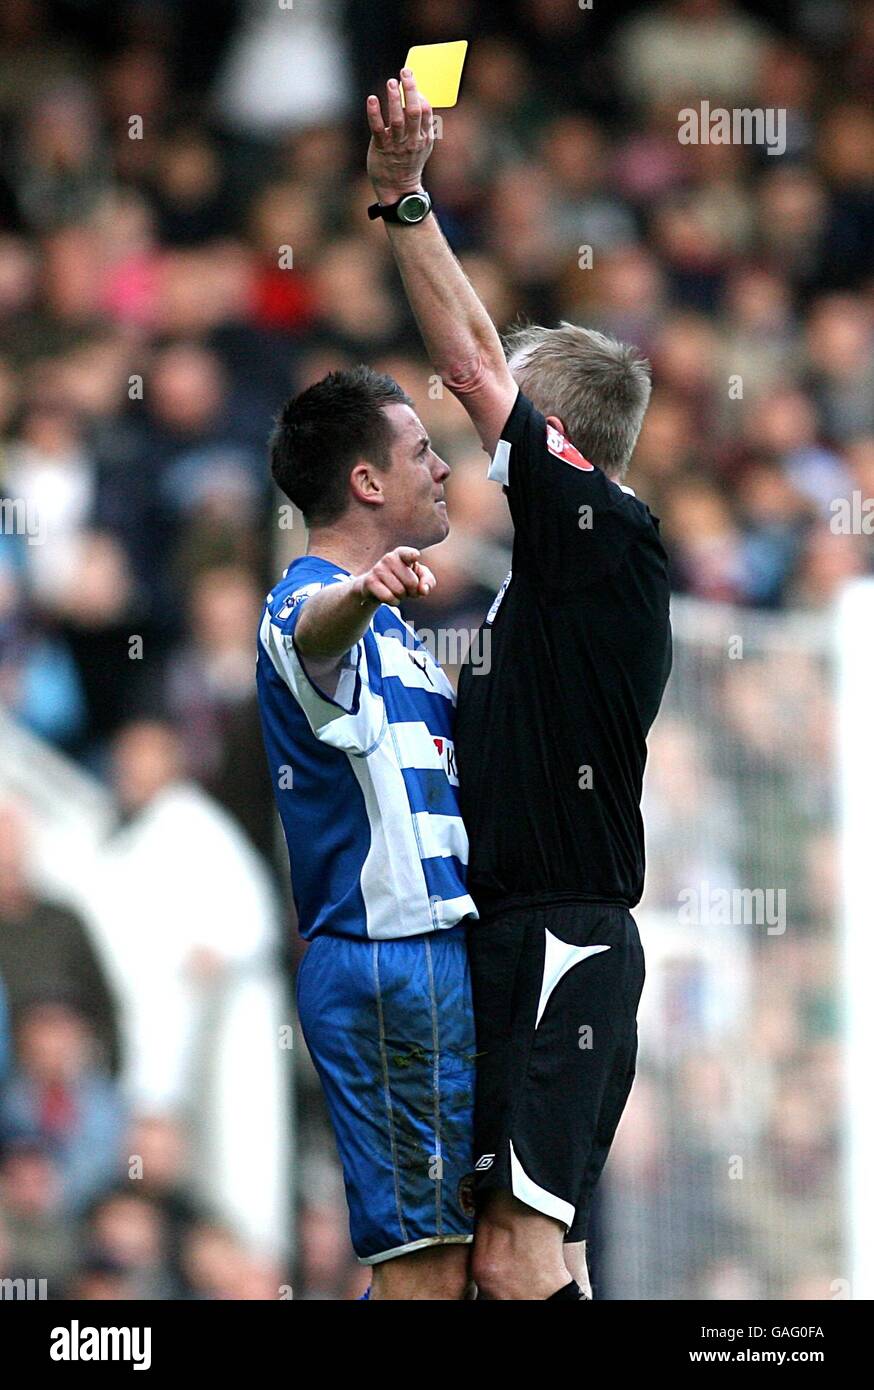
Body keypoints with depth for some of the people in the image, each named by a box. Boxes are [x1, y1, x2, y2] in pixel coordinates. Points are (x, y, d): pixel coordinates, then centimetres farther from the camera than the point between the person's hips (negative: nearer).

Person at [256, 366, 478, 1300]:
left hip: (426, 955, 10)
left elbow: (462, 734, 40)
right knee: (424, 1259, -13)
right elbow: (313, 629, -38)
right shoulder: (317, 604, -11)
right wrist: (360, 593, -60)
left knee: (436, 1251, 12)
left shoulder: (387, 627, 23)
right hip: (391, 961, -10)